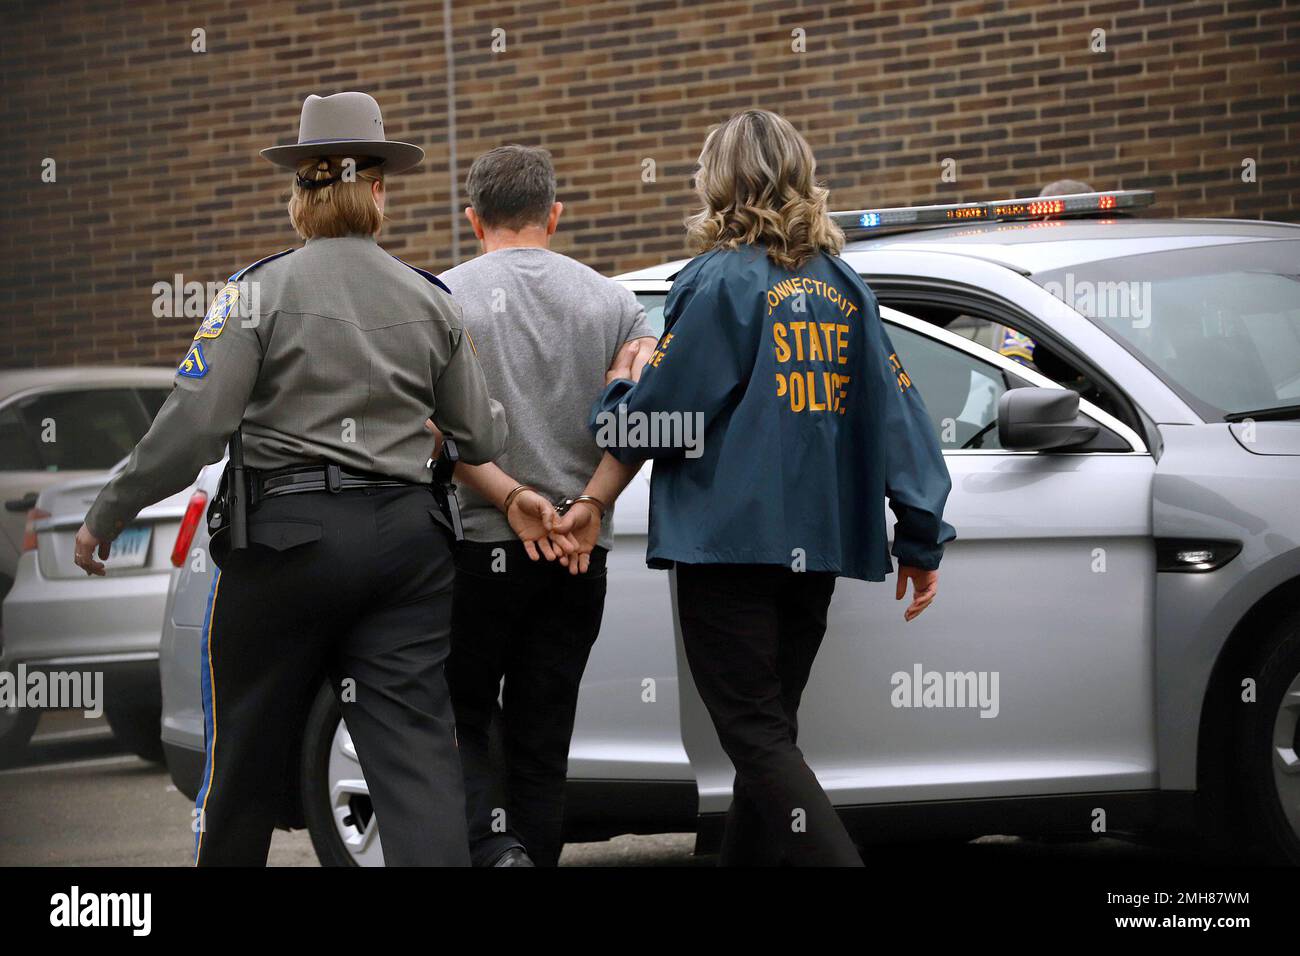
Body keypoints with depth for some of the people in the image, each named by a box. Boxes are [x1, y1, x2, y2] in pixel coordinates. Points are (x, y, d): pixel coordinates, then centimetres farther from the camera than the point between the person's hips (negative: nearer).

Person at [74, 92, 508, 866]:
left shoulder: (261, 290, -5)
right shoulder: (431, 301, 6)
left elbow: (191, 430, -11)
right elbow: (483, 438, 12)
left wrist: (105, 519, 0)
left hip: (287, 536, -3)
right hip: (404, 538, 3)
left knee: (248, 755, 11)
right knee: (417, 752, -2)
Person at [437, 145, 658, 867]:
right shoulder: (612, 301, 7)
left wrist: (509, 496, -13)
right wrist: (593, 499, -7)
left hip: (478, 542, -3)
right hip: (580, 556, 3)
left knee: (461, 714, 9)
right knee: (542, 738, 10)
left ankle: (493, 847, -13)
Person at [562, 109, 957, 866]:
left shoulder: (721, 280, -7)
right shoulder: (843, 286, 10)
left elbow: (659, 413, -8)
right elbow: (898, 412, 7)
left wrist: (593, 505, 4)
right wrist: (923, 539, 10)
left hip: (728, 540, -6)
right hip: (815, 546, 6)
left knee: (757, 737, -7)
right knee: (771, 733, 14)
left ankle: (836, 859, -21)